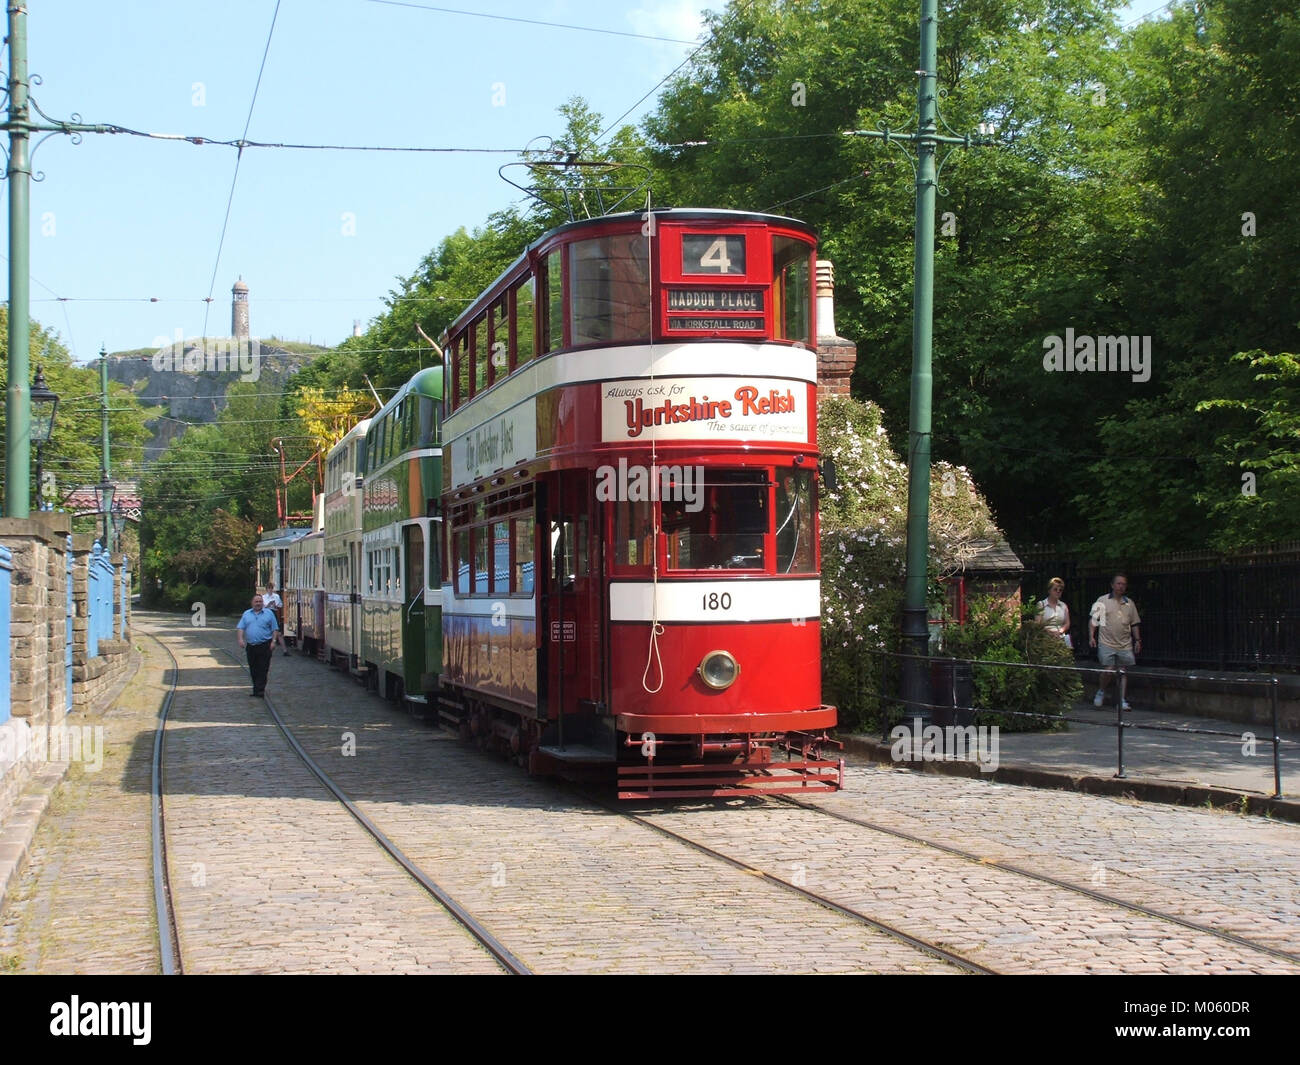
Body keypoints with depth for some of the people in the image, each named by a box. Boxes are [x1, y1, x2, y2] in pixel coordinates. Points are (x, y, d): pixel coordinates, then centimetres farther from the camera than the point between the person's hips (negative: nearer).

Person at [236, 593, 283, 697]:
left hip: (264, 645, -3)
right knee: (253, 669, 9)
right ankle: (256, 689, 20)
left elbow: (275, 629, 4)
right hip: (251, 646, 3)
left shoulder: (268, 613, 5)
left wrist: (273, 641, -7)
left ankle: (259, 690, -9)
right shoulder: (246, 614, 12)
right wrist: (241, 639, -8)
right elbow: (240, 628, 8)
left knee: (262, 669, -8)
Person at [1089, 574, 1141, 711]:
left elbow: (1134, 624, 18)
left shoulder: (1130, 603, 13)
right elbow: (1093, 619, 2)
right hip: (1107, 643, -3)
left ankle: (1123, 701, 7)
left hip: (1125, 645, 4)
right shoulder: (1103, 601, 2)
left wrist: (1137, 640, 11)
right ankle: (1101, 691, 13)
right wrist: (1091, 636, -7)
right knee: (1108, 670, -13)